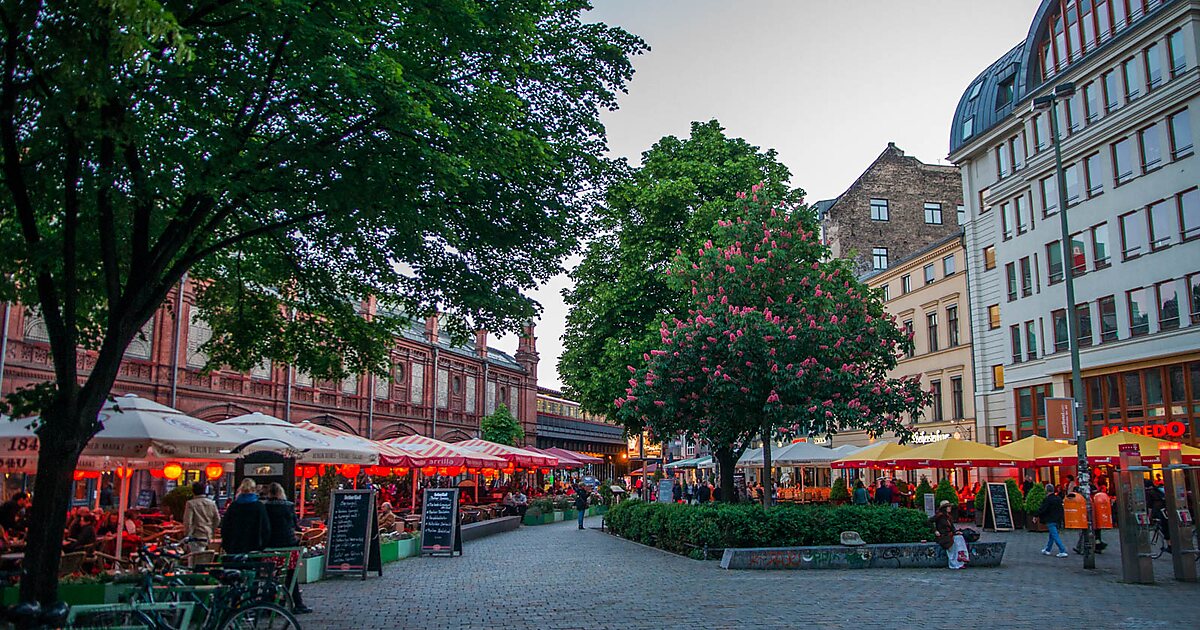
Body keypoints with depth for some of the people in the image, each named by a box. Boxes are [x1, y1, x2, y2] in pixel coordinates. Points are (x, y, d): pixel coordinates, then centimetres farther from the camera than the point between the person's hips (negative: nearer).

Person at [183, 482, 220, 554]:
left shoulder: (191, 503, -10)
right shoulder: (212, 503, 7)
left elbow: (187, 521, -13)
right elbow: (217, 519, 11)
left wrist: (187, 535, -4)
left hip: (196, 537, -6)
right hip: (208, 536, 6)